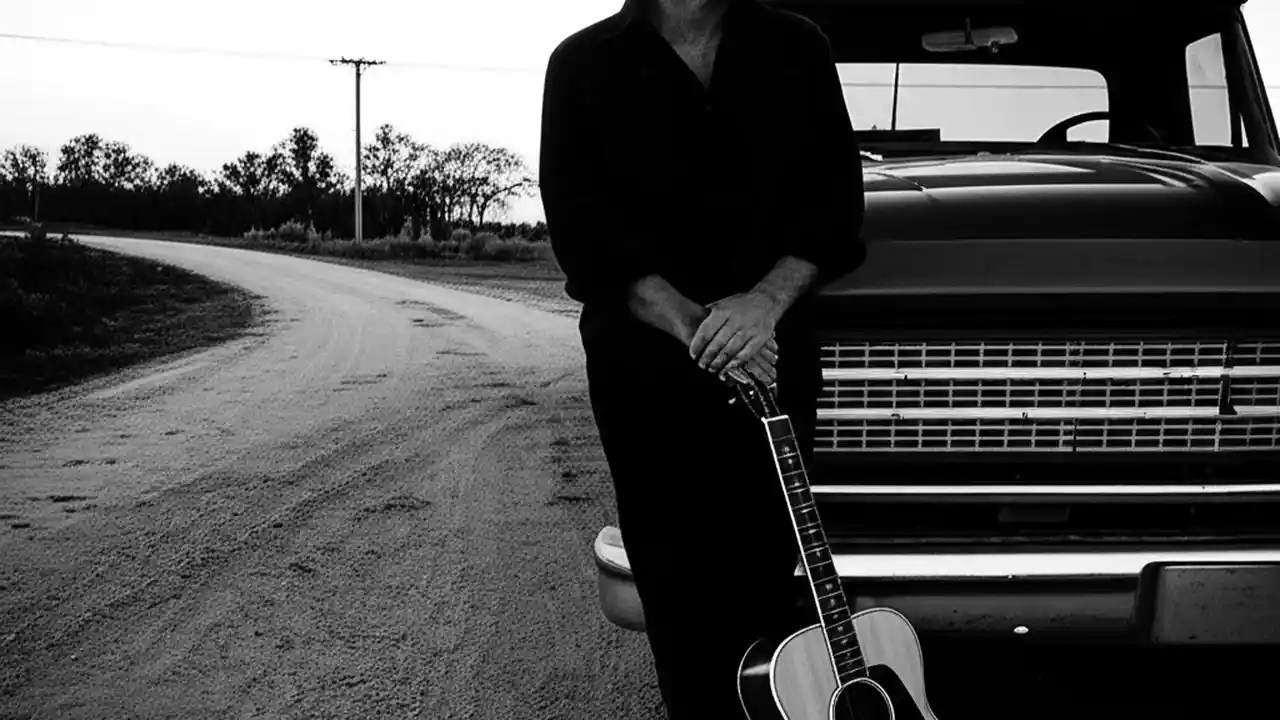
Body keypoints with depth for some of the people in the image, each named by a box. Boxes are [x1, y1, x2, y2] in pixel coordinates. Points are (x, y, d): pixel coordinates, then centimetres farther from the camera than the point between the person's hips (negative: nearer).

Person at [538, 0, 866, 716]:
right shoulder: (584, 65, 3)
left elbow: (835, 197, 2)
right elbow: (580, 228, -6)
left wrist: (767, 298, -16)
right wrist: (688, 324, -18)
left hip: (777, 356, 1)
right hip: (644, 367, -1)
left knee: (767, 589, 1)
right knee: (678, 596, 2)